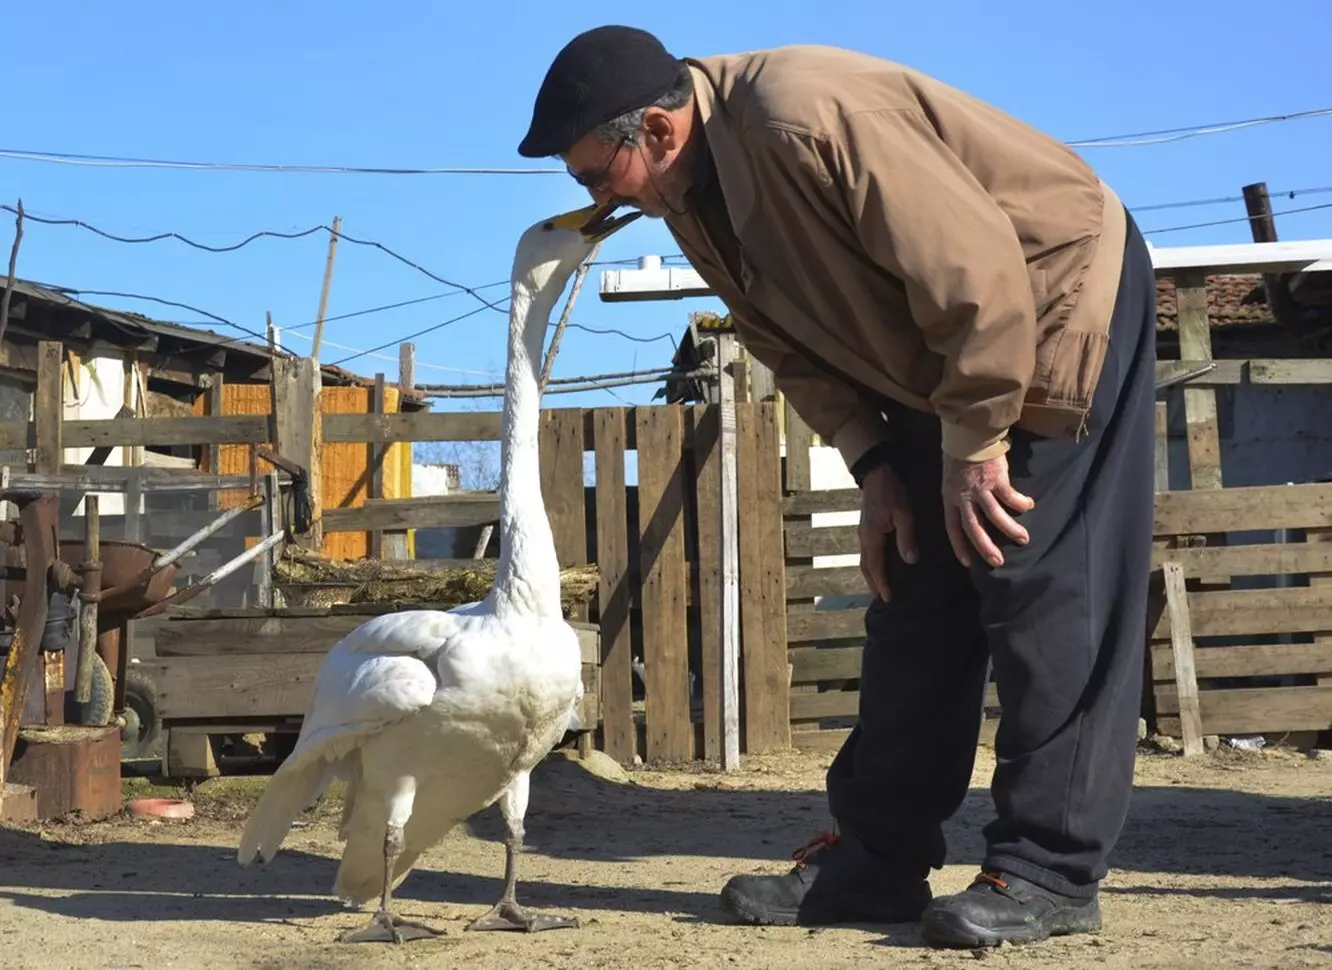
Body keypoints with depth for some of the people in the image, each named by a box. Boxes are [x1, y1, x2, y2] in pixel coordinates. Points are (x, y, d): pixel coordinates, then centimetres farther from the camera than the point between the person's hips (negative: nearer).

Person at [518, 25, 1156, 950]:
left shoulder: (804, 117, -32)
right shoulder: (688, 195, -3)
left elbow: (973, 271, -31)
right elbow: (796, 341, 5)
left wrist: (973, 447, -23)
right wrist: (873, 464, -5)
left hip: (1060, 294, -9)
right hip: (941, 355, 9)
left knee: (1039, 587, -12)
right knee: (914, 592, 6)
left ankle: (1050, 871, -5)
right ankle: (878, 857, 11)